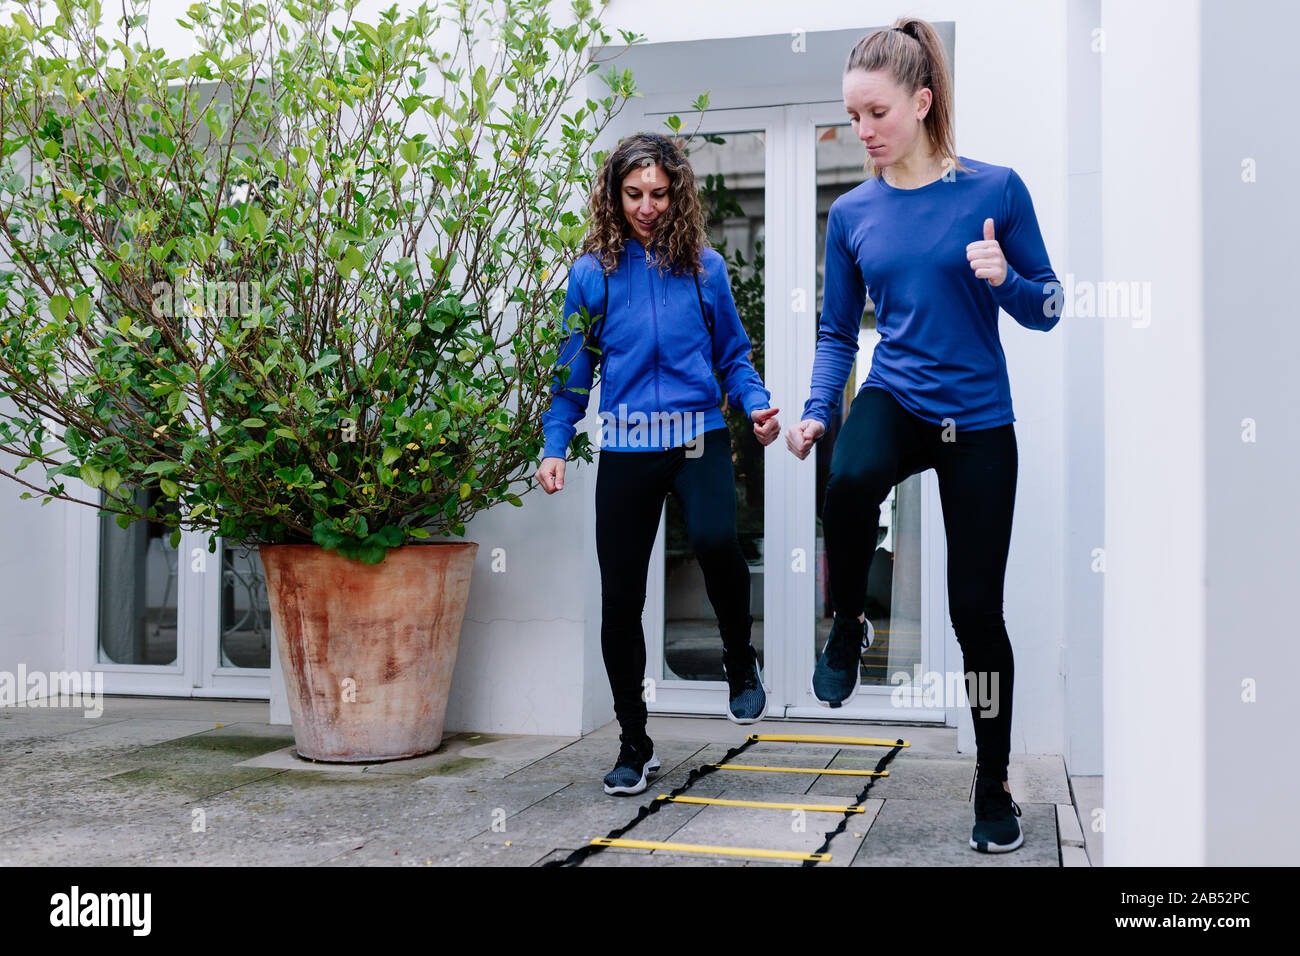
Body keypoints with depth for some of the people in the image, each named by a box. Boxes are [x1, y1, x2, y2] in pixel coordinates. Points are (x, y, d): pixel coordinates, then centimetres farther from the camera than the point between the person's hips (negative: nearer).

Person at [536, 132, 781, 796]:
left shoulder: (704, 267, 6)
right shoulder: (593, 273, 5)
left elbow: (732, 355, 13)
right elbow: (573, 369, 9)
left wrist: (758, 407, -5)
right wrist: (555, 447, 1)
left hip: (699, 438, -1)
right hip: (625, 447, 1)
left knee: (715, 540, -30)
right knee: (620, 597, 3)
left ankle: (741, 663, 0)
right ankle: (634, 744, 21)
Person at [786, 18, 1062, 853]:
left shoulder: (995, 189, -5)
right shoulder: (852, 214, 3)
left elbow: (1047, 308, 0)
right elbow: (839, 331, 10)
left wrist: (1005, 279, -20)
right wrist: (817, 411, -5)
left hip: (978, 418, -1)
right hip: (894, 399, 1)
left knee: (977, 608, 2)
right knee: (850, 479, -36)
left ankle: (995, 791, 23)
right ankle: (848, 626, -5)